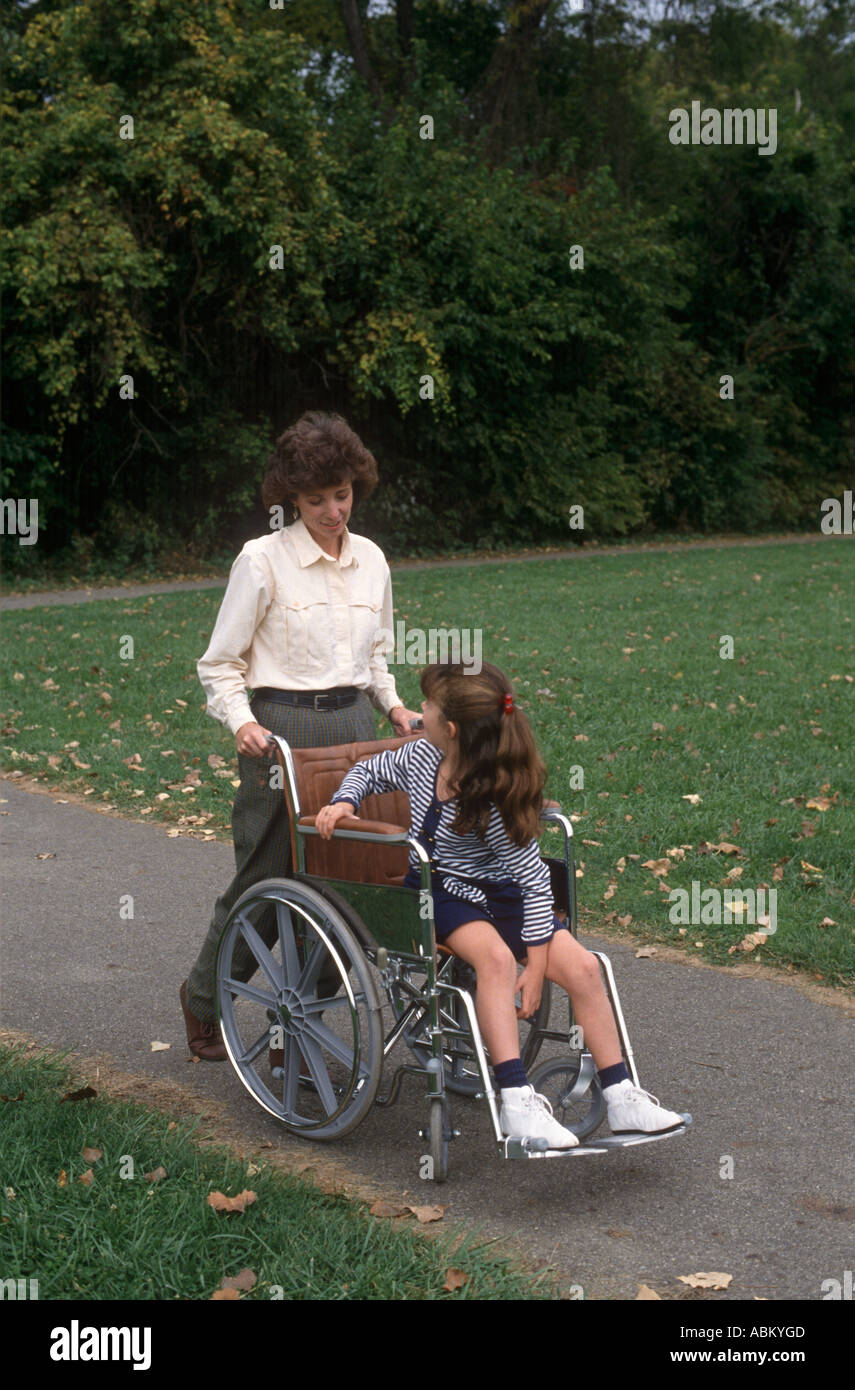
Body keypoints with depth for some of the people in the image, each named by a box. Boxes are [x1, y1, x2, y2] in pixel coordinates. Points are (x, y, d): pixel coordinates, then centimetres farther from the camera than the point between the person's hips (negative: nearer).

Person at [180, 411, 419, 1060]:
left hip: (355, 725, 5)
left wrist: (394, 705, 6)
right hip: (282, 728, -5)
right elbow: (220, 663, -3)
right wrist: (241, 723, -18)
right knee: (267, 878, 1)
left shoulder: (371, 560, 10)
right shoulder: (263, 559, -6)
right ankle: (202, 1000, 28)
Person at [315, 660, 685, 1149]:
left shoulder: (493, 797, -20)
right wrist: (344, 802, -6)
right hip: (435, 894, 1)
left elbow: (533, 878, -17)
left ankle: (622, 1099, -7)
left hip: (495, 895, -1)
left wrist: (537, 964, -19)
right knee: (495, 956, -32)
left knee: (583, 967, -19)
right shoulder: (420, 757, -6)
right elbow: (368, 771, 16)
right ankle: (517, 1101, -38)